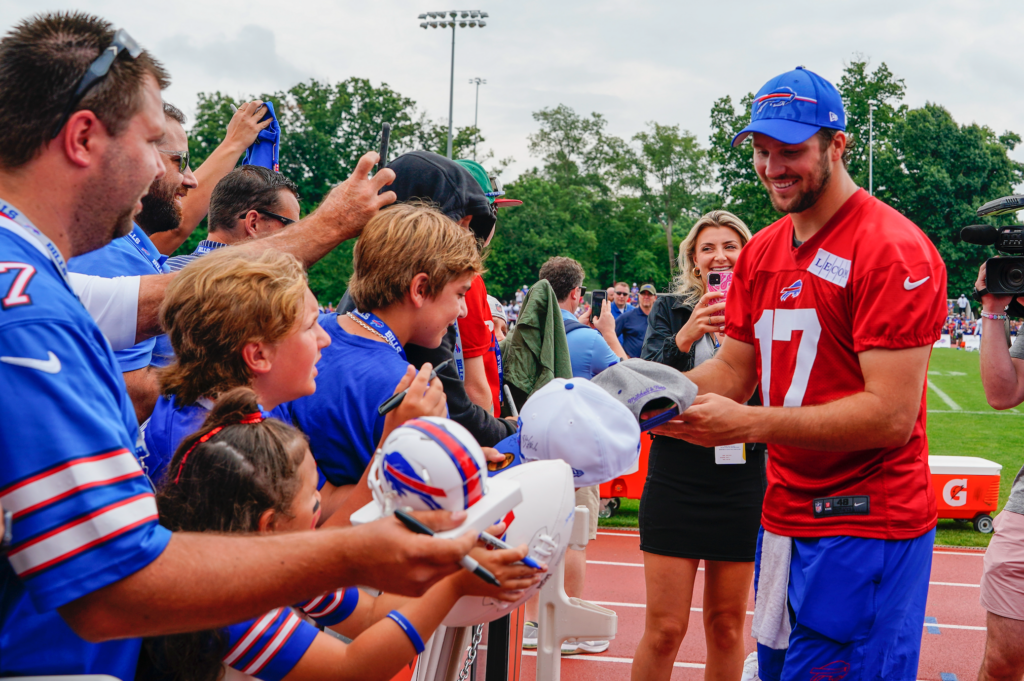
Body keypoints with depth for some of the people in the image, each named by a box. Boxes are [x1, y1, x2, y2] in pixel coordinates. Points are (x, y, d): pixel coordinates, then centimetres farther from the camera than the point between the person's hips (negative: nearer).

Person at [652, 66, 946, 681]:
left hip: (865, 529, -8)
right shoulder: (762, 252, 12)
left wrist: (749, 423, -26)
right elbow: (734, 369, 14)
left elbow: (891, 415, -21)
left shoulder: (894, 250, -15)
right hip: (785, 518, 8)